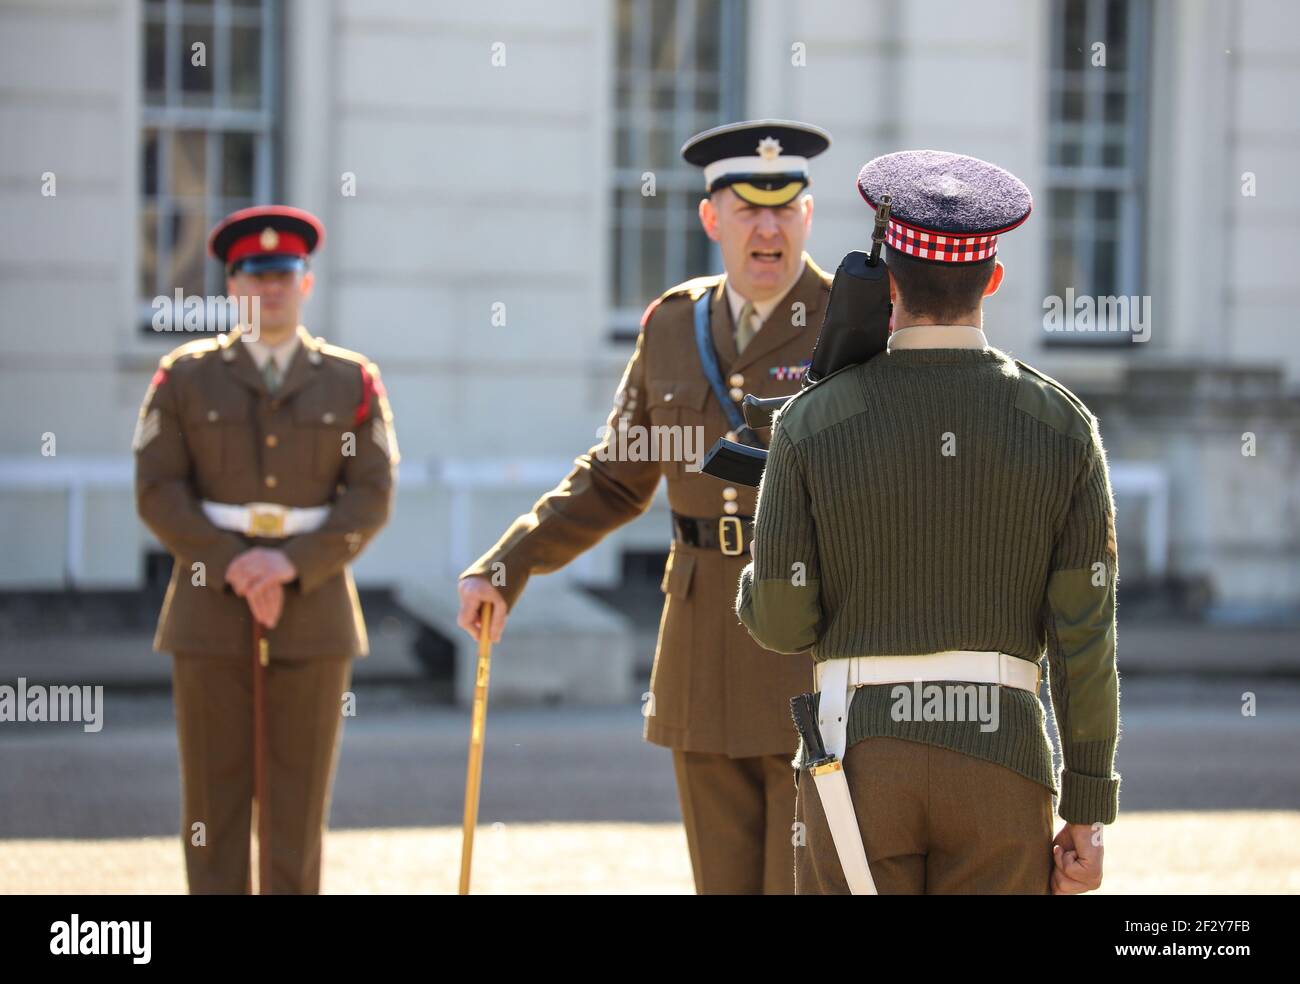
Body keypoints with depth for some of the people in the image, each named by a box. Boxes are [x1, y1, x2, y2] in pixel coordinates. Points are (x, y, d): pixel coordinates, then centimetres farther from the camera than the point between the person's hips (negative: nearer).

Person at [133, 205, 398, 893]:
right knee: (215, 797, 1)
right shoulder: (185, 377, 2)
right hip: (212, 607, 0)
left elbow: (371, 498, -3)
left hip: (311, 603, 0)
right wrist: (232, 568, -16)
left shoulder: (352, 382, 3)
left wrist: (291, 564, -17)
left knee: (300, 798, 2)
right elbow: (159, 493, -4)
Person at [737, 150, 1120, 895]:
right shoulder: (1063, 425, -3)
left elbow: (783, 620, -3)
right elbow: (1085, 632, -4)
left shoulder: (812, 423, -5)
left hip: (862, 758, -1)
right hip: (998, 760, 1)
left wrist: (758, 592, 24)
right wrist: (1089, 814, 1)